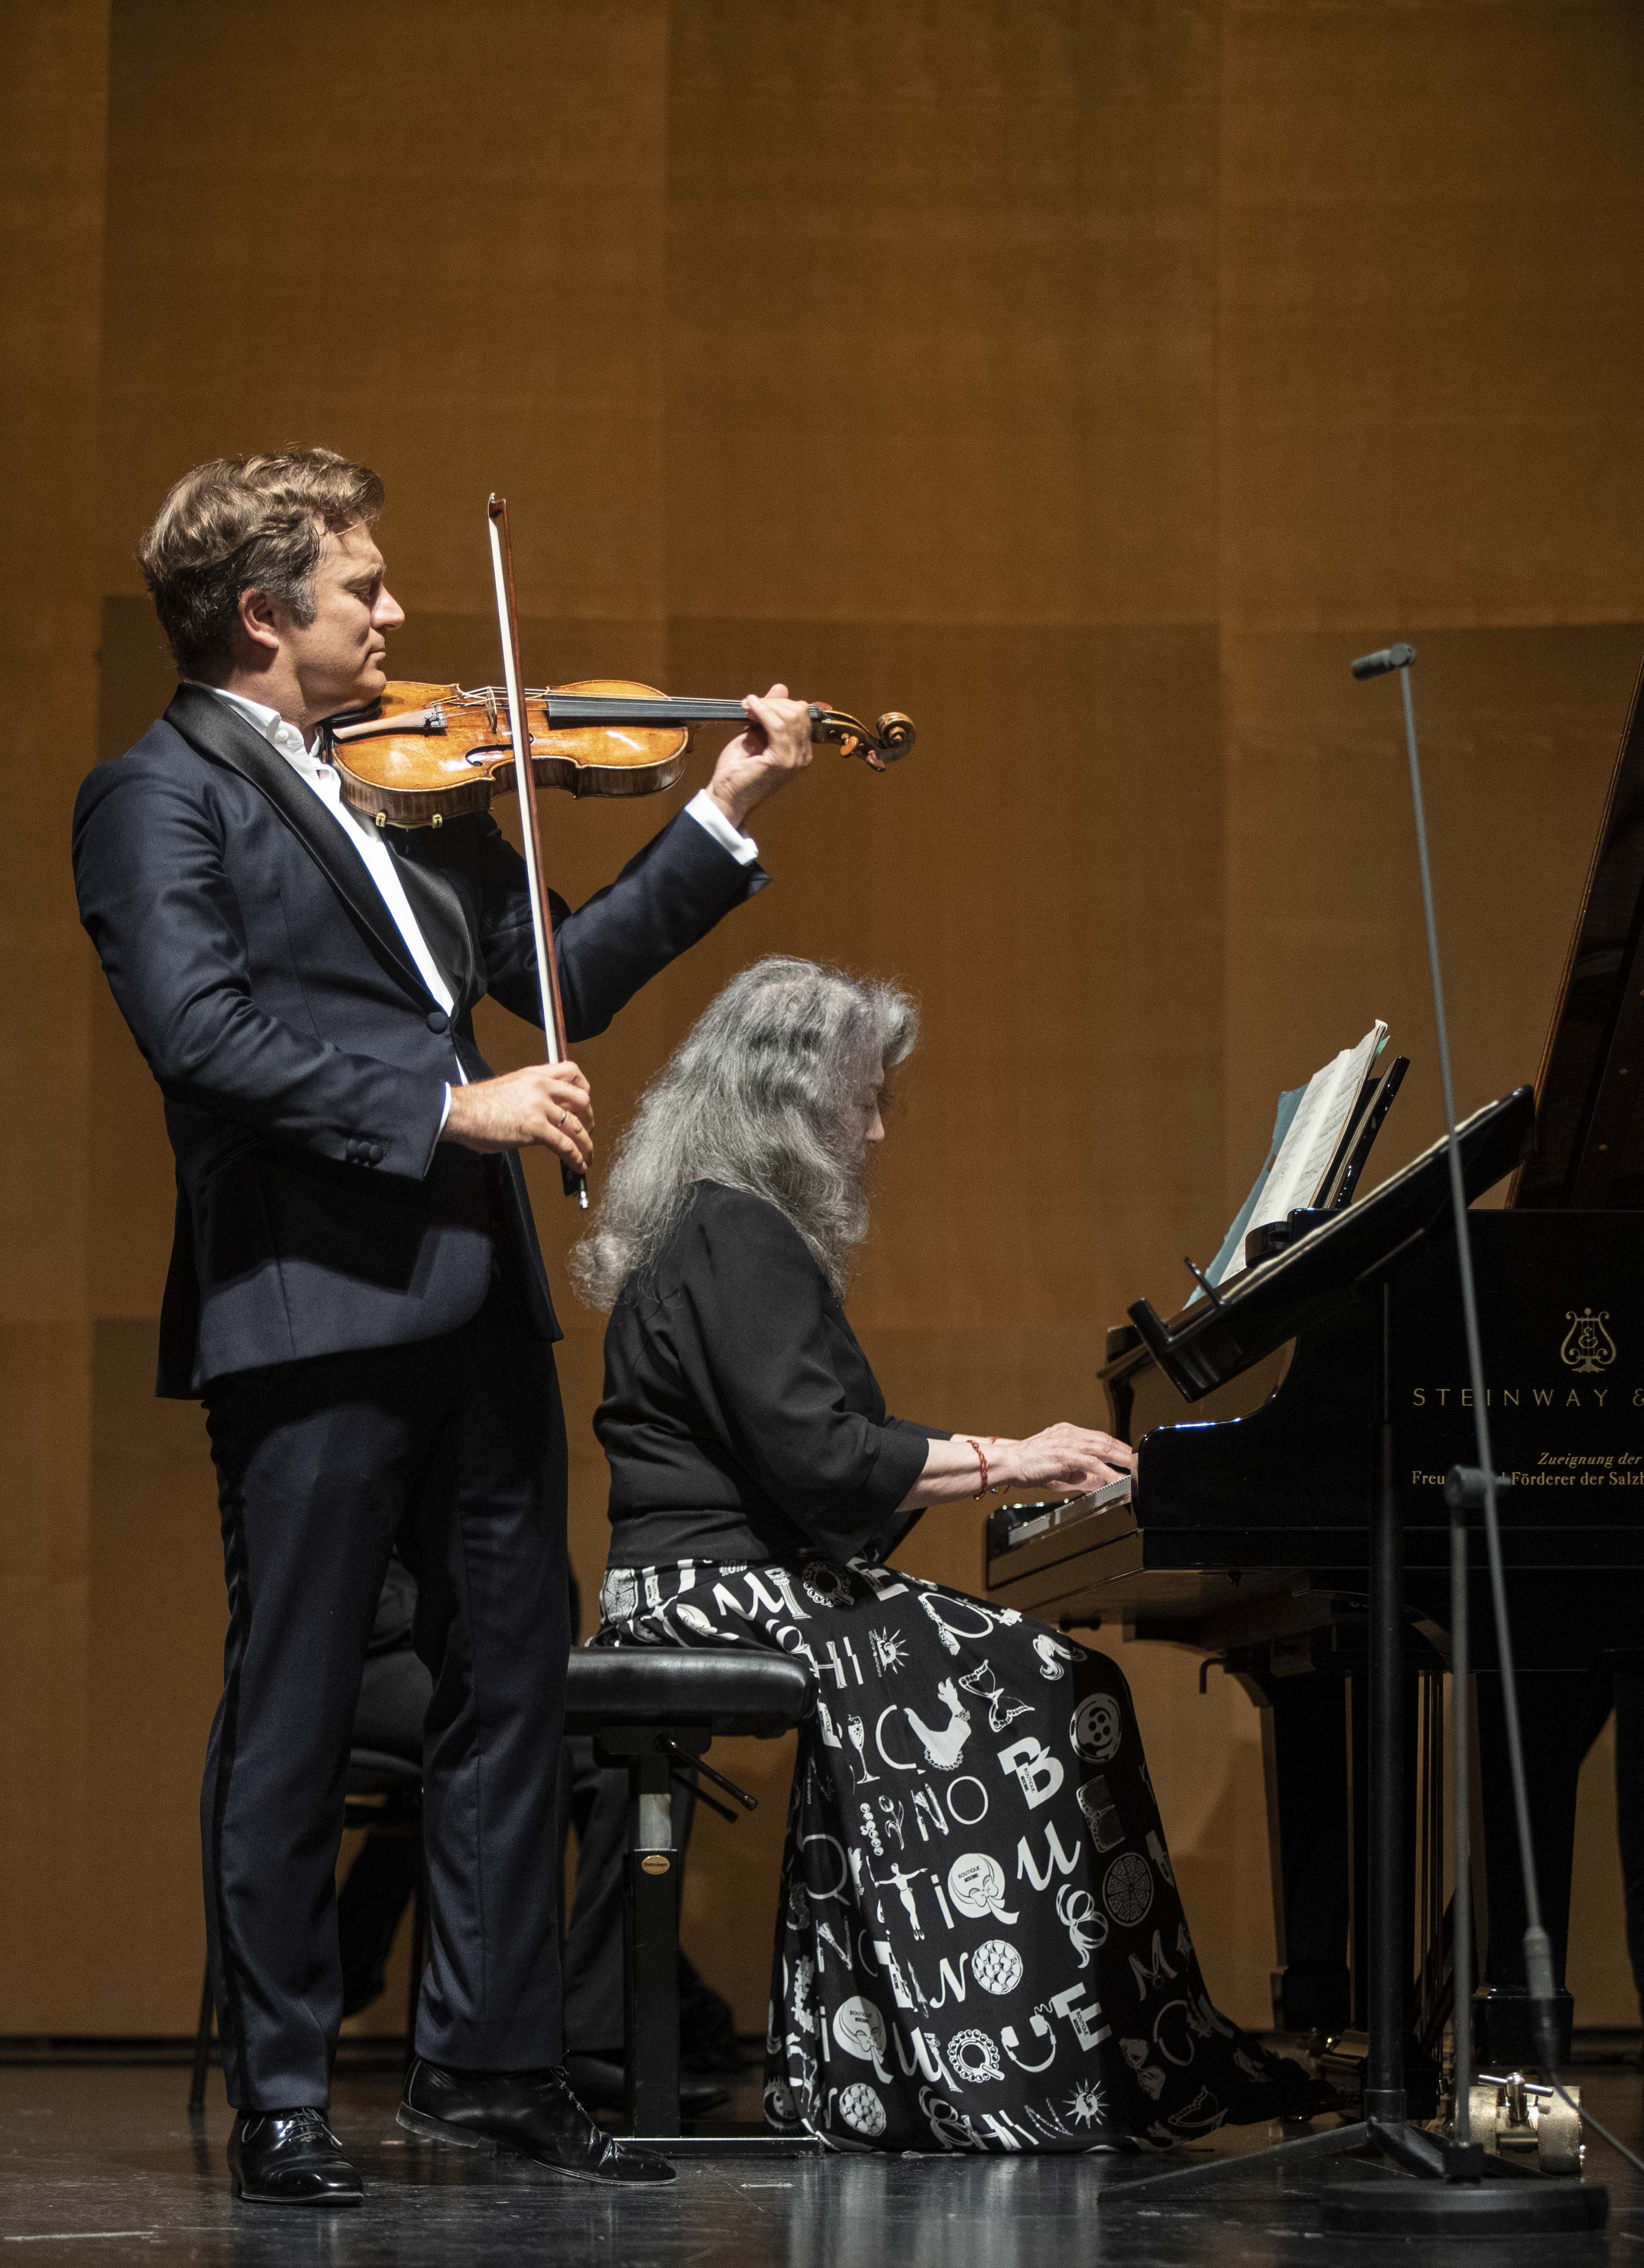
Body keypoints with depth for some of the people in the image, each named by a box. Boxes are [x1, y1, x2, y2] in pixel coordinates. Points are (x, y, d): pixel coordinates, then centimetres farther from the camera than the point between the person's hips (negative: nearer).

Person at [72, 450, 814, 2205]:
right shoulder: (158, 796, -5)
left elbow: (567, 976, 19)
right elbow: (203, 1035, -18)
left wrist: (721, 820, 13)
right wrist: (450, 1106, -21)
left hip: (474, 1305, 8)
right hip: (308, 1310, -8)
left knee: (511, 1683, 10)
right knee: (292, 1717, -1)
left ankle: (489, 2062, 19)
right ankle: (280, 2099, 9)